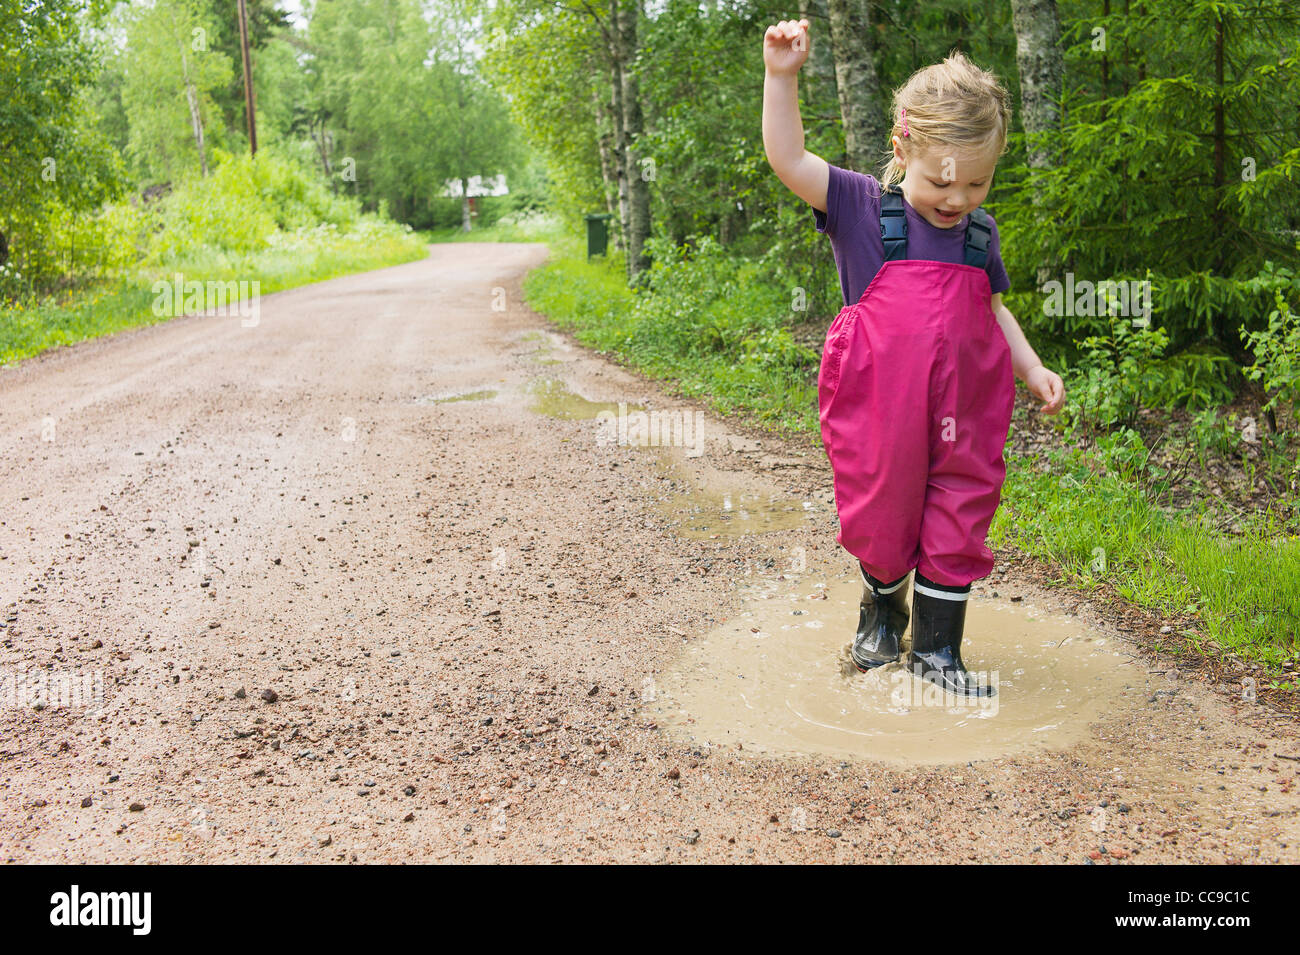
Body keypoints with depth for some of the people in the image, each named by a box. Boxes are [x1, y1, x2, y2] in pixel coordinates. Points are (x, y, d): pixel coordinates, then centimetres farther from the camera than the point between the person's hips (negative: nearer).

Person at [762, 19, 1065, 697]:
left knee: (959, 520, 8)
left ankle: (936, 647, 24)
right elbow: (788, 161, -16)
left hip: (962, 415, 4)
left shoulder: (980, 232, 7)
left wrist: (1032, 369, 10)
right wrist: (782, 76, -26)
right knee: (881, 519, 10)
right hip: (879, 413, -3)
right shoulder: (861, 208, -6)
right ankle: (883, 607, 40)